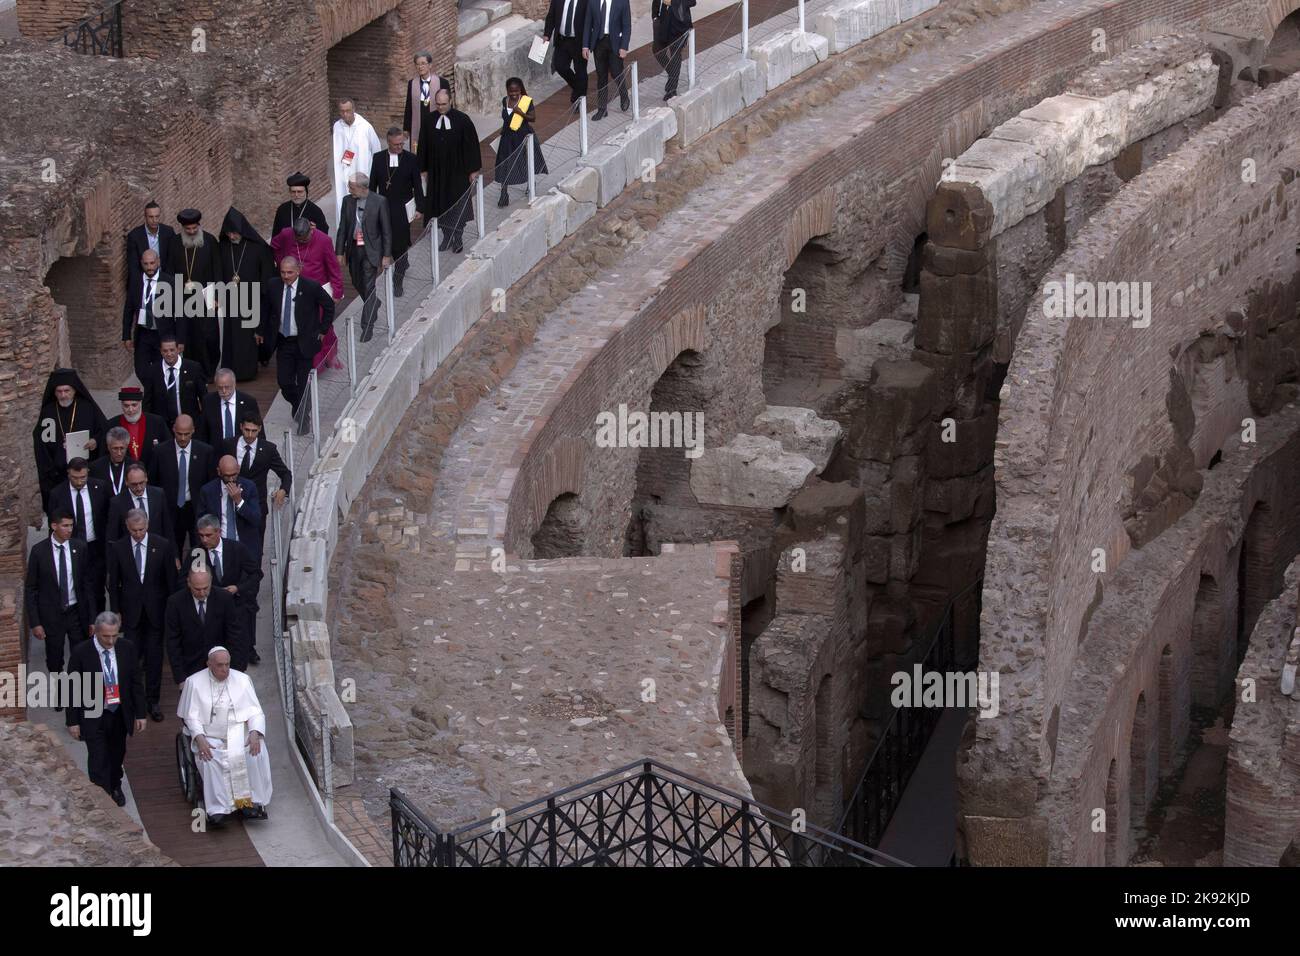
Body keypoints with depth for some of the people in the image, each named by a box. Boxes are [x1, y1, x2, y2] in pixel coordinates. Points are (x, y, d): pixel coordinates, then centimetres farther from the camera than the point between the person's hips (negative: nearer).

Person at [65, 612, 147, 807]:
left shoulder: (128, 648, -8)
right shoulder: (81, 652, -17)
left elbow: (137, 681, 0)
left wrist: (140, 714, 1)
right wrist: (72, 721, -9)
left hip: (120, 714, 4)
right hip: (93, 716, -4)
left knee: (117, 755, 21)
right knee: (98, 761, -4)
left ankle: (115, 787, 45)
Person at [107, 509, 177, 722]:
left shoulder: (163, 546, -5)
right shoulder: (118, 548, -3)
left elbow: (171, 580, 0)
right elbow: (113, 583, 4)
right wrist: (115, 612, 2)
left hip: (156, 610, 0)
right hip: (131, 611, 0)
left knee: (154, 656, 5)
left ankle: (153, 700, 14)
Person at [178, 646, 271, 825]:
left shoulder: (242, 680, 8)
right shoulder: (194, 682, 4)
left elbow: (255, 711, 7)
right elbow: (191, 716, 1)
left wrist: (254, 733, -14)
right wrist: (200, 739, -17)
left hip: (241, 733, 1)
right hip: (210, 735, -1)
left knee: (257, 753, -28)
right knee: (209, 760, -32)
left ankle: (254, 802, -23)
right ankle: (217, 809, -32)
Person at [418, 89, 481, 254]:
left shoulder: (462, 120, -9)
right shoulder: (429, 121, -2)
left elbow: (471, 145, -5)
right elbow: (423, 146, 5)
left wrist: (473, 170, -5)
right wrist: (423, 169, 4)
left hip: (458, 171, -3)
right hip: (436, 171, 3)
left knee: (458, 206, 5)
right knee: (440, 205, 9)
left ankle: (458, 239, 17)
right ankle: (447, 237, 23)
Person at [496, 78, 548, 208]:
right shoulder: (505, 101, 0)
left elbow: (533, 118, -13)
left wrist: (521, 112, -27)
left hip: (523, 135, -3)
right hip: (508, 137, 3)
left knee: (526, 161, 16)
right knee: (505, 165, -1)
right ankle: (504, 194, 2)